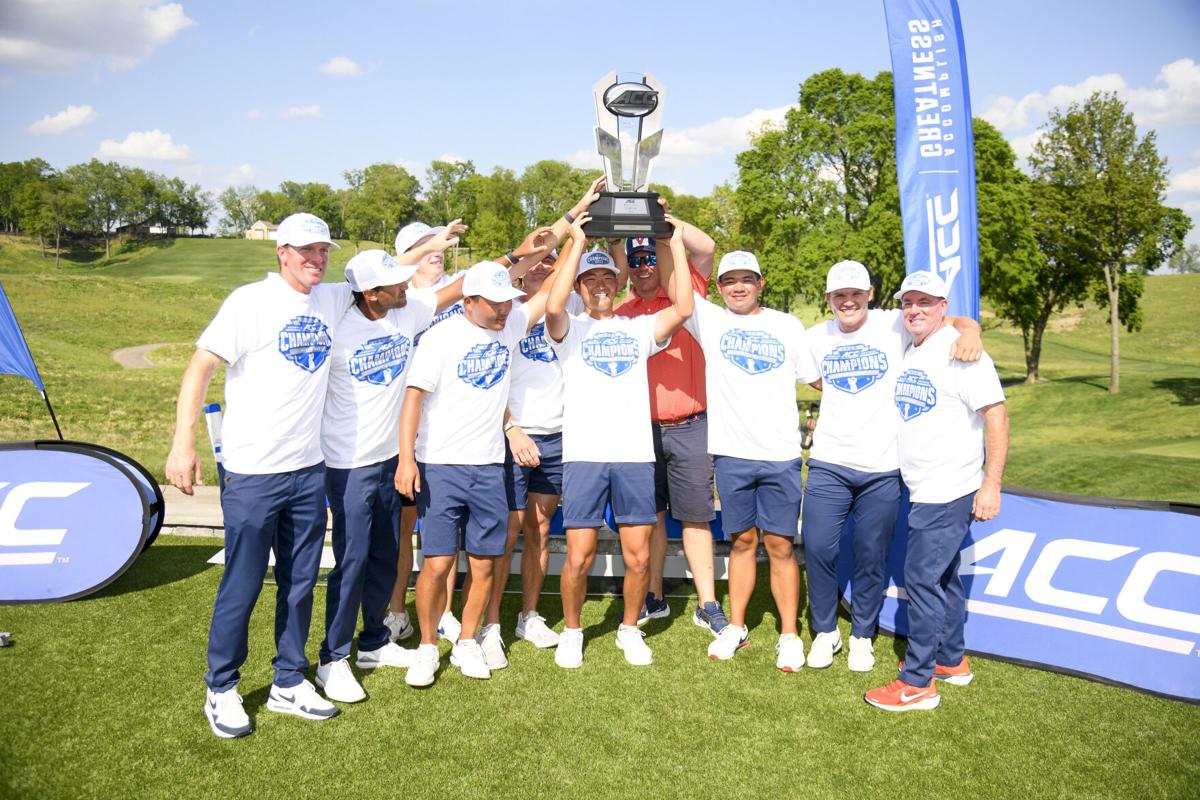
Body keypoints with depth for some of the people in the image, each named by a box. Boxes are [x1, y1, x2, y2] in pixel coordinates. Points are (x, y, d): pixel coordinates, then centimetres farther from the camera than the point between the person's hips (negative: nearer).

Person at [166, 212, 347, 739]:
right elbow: (201, 366, -10)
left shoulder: (332, 300, 8)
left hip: (310, 470, 6)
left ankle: (288, 684, 29)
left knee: (300, 583, 13)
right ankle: (221, 690, 24)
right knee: (242, 586, 4)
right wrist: (183, 443, -16)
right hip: (252, 473, -5)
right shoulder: (250, 301, -8)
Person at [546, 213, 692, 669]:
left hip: (635, 456, 2)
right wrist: (577, 242, -12)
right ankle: (571, 631, 24)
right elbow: (553, 306, -15)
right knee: (579, 559, -1)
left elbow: (683, 308, -3)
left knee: (638, 557, 5)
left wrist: (676, 245, -2)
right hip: (583, 456, -2)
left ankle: (629, 628, 28)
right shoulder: (570, 331, 8)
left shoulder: (639, 329, 14)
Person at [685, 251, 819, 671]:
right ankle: (736, 626, 25)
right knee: (743, 540, 11)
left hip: (781, 454, 0)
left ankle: (789, 635, 17)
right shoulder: (711, 320, 5)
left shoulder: (787, 325, 7)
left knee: (780, 544, 5)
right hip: (731, 452, 0)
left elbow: (819, 377, 11)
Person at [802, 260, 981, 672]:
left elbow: (958, 321, -7)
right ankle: (825, 631, 23)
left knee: (871, 557, 8)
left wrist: (969, 331, -28)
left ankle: (862, 635, 28)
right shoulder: (816, 338, 5)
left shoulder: (895, 327, -4)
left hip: (882, 468, -2)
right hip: (829, 464, 2)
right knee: (818, 549, 1)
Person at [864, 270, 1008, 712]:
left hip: (950, 491, -9)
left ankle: (917, 682, 3)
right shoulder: (909, 353, 13)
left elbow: (996, 414, -16)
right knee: (942, 576, 18)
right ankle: (951, 661, 33)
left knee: (921, 577, -7)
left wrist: (991, 484, -21)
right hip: (924, 490, 9)